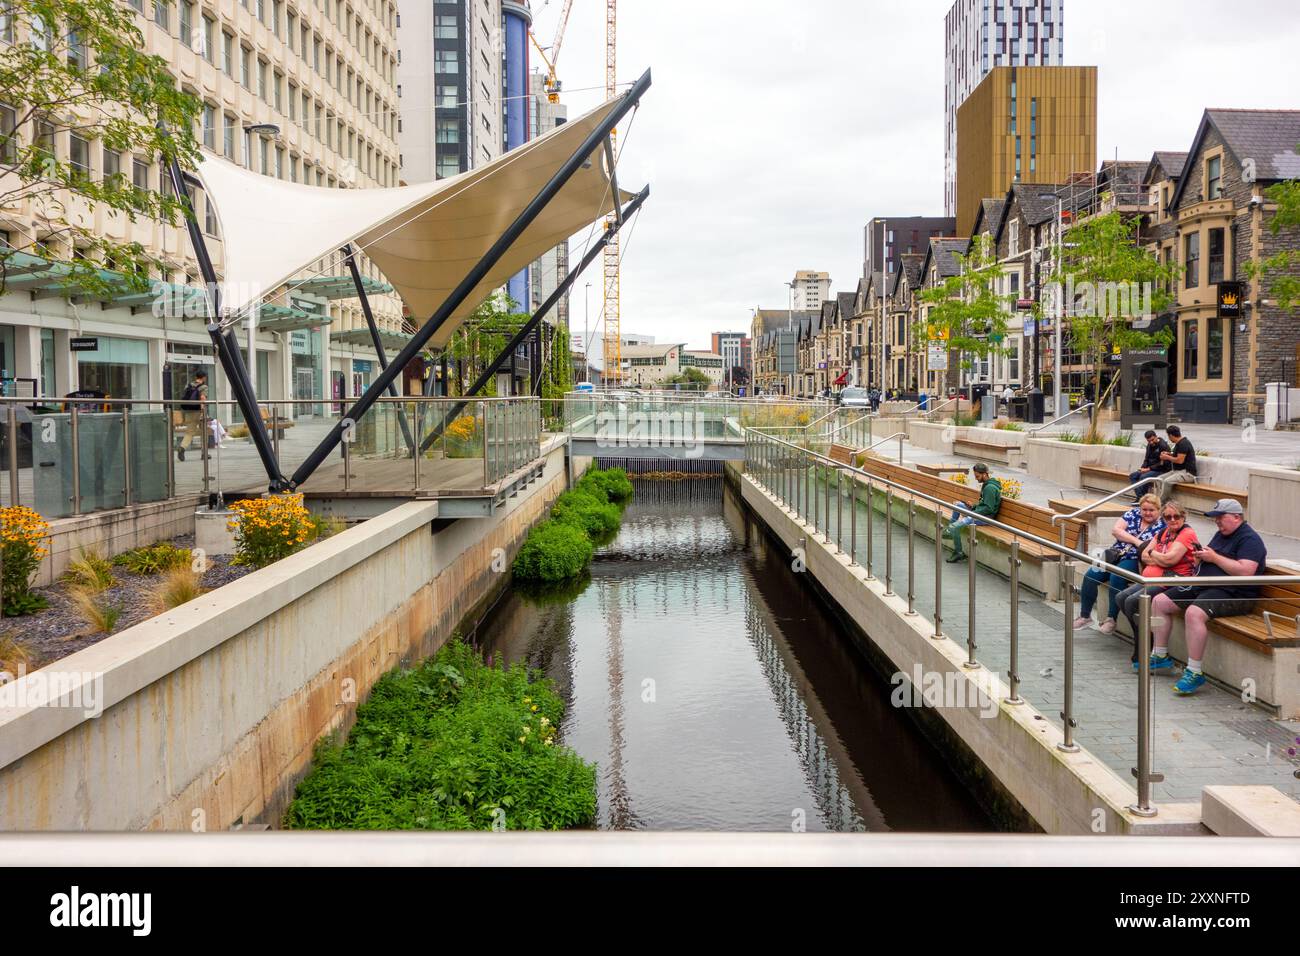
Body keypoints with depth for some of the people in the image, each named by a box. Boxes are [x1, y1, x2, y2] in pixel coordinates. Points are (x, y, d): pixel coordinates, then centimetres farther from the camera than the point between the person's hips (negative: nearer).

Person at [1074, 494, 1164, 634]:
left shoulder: (1160, 527, -3)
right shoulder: (1133, 514, 8)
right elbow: (1116, 530, -4)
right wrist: (1136, 541, -14)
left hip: (1134, 561, -5)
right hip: (1116, 554, 5)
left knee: (1116, 577, -33)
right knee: (1090, 576, -14)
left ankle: (1111, 619, -21)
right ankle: (1085, 616, -2)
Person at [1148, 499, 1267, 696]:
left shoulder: (1249, 539, -9)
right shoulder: (1221, 535, 20)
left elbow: (1245, 572, -23)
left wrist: (1214, 557, -16)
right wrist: (1201, 557, 7)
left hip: (1233, 594, -10)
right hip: (1202, 585, 10)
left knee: (1193, 613, -36)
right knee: (1159, 602, 3)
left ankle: (1195, 672, -29)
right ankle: (1160, 655, 12)